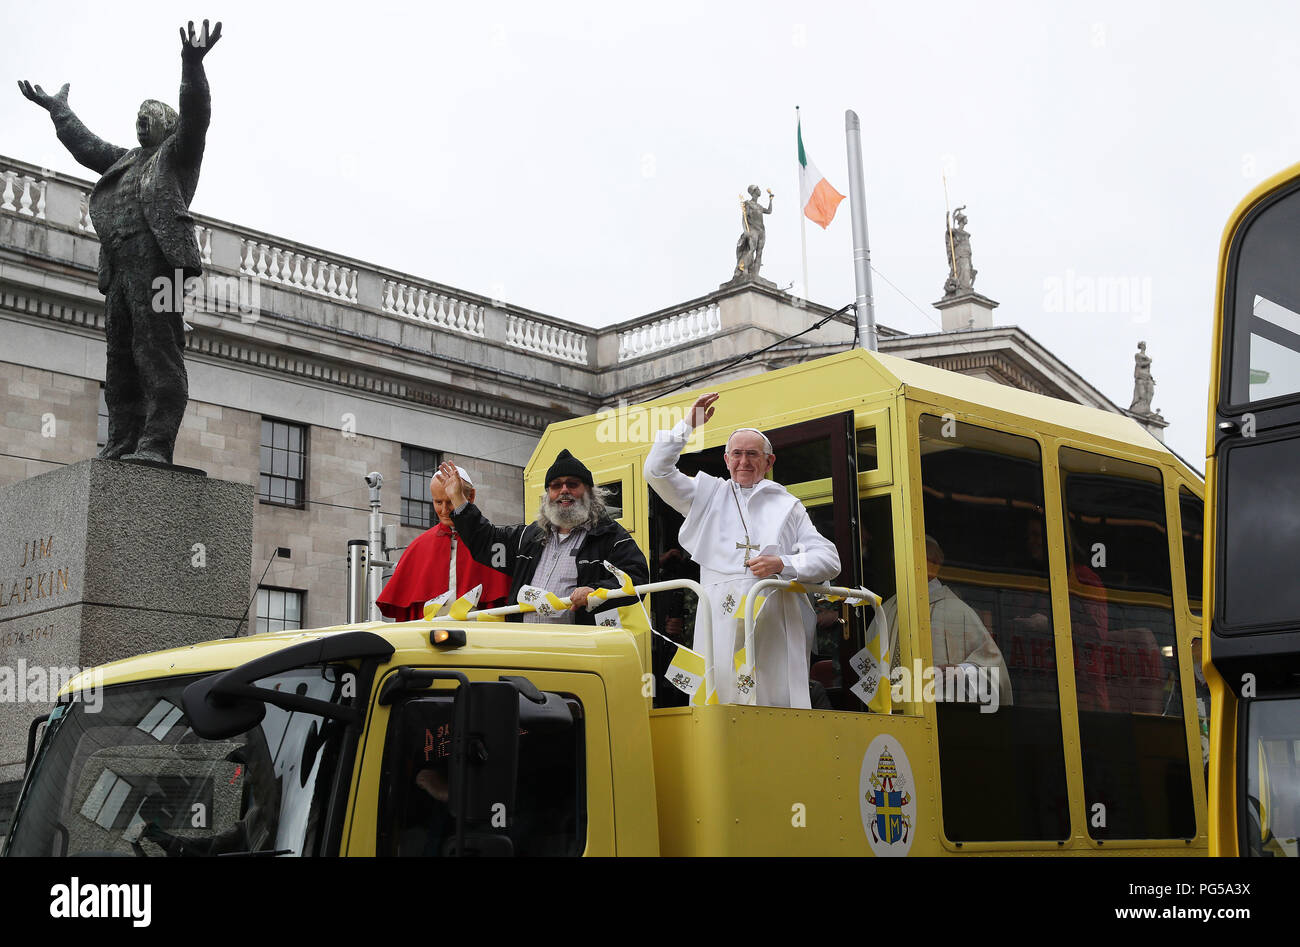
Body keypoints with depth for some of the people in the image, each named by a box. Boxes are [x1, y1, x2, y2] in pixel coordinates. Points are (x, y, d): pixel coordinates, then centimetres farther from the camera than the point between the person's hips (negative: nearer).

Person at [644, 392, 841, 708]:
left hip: (775, 620, 0)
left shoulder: (787, 506, 18)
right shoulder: (709, 495, 21)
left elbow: (829, 560, 10)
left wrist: (783, 564, -7)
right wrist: (688, 424, 11)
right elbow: (657, 471, 13)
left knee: (779, 700, -9)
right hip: (723, 619, 0)